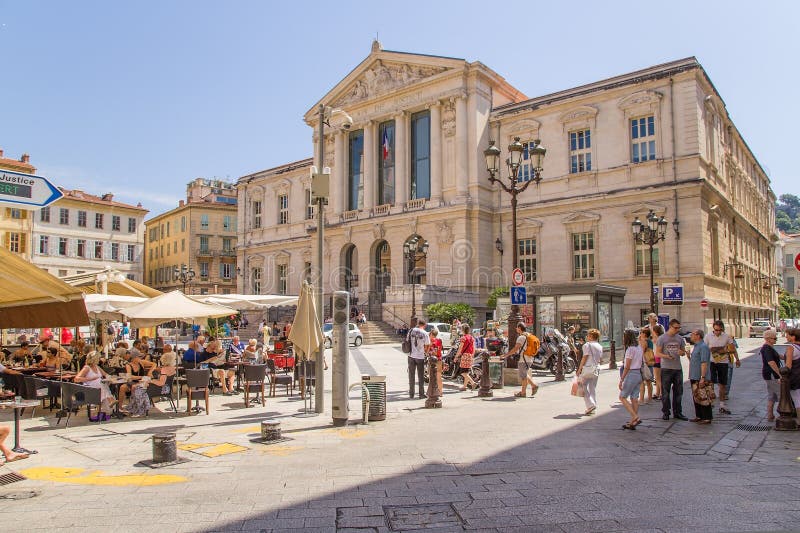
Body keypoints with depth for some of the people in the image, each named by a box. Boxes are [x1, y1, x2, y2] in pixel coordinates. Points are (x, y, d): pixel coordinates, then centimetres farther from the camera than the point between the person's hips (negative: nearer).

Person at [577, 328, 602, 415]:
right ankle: (593, 407, 15)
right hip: (597, 369, 7)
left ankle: (591, 405, -14)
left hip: (588, 368, -7)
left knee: (584, 387, -2)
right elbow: (600, 359, 13)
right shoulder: (600, 347, 13)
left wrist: (579, 369, -7)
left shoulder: (587, 345, -8)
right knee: (593, 389, 13)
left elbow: (584, 358, -11)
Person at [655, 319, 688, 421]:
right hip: (666, 368, -4)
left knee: (678, 391, 8)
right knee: (665, 392, 1)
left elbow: (683, 352, 15)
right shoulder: (662, 338, -4)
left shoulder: (680, 338, 10)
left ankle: (677, 412, 19)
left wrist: (682, 352, -9)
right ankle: (666, 412, 10)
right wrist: (666, 356, -25)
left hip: (678, 368, 4)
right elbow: (657, 353, -6)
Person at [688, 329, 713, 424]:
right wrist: (688, 357, 11)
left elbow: (704, 363, -23)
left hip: (701, 378, -10)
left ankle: (707, 418, 4)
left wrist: (703, 378, -25)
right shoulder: (695, 346, 16)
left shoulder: (703, 347, -16)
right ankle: (699, 416, 24)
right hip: (694, 377, 10)